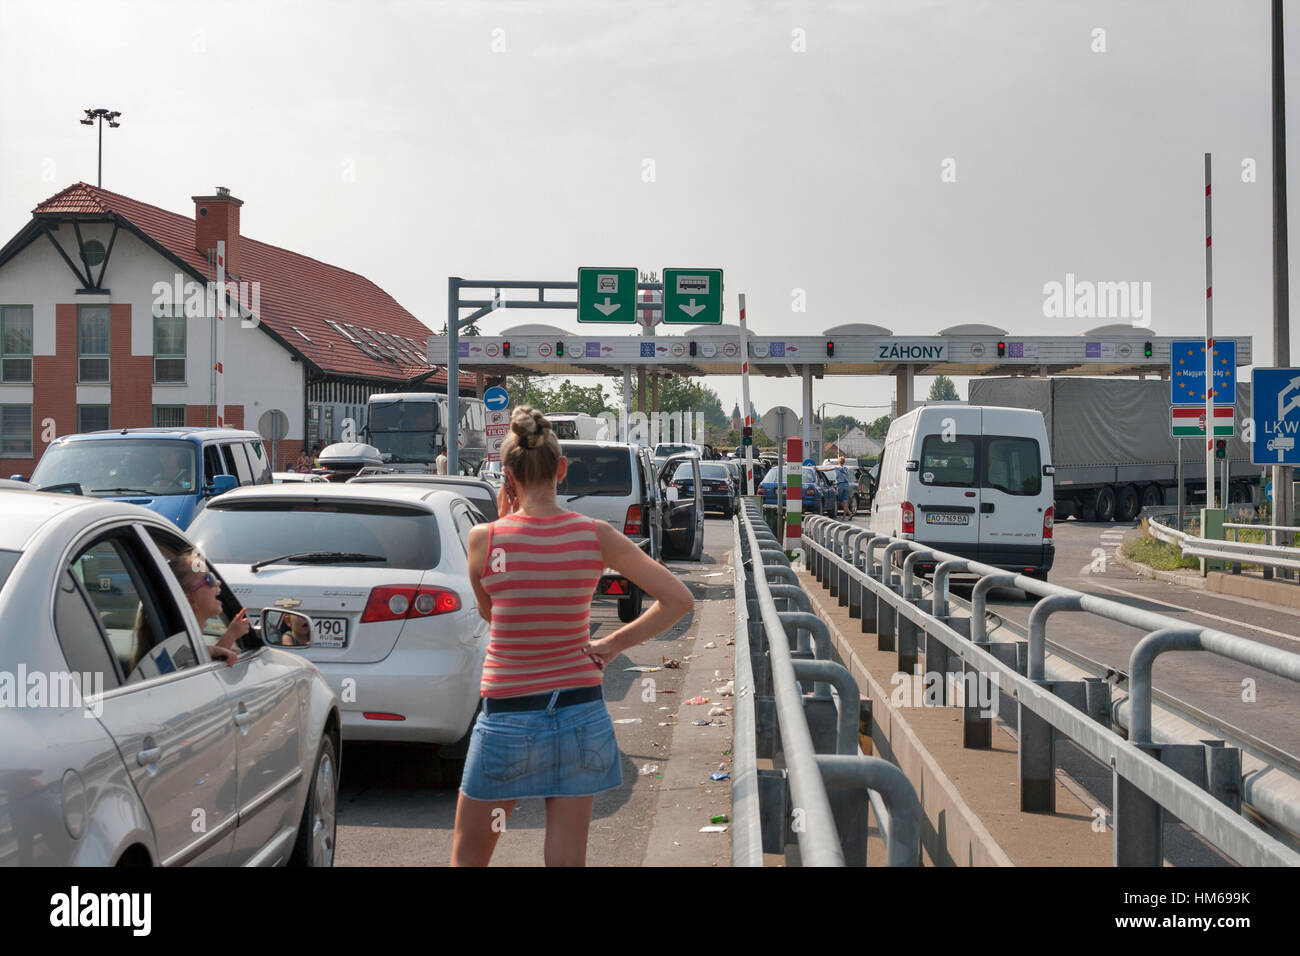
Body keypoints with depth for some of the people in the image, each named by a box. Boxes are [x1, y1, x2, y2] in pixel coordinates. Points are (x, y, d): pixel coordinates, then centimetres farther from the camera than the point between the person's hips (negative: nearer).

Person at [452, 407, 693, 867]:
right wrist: (613, 644, 2)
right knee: (566, 860, 10)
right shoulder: (595, 536, -7)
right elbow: (678, 599, -6)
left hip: (509, 720, -2)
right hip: (581, 716, 2)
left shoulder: (485, 539, -12)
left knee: (467, 856, 16)